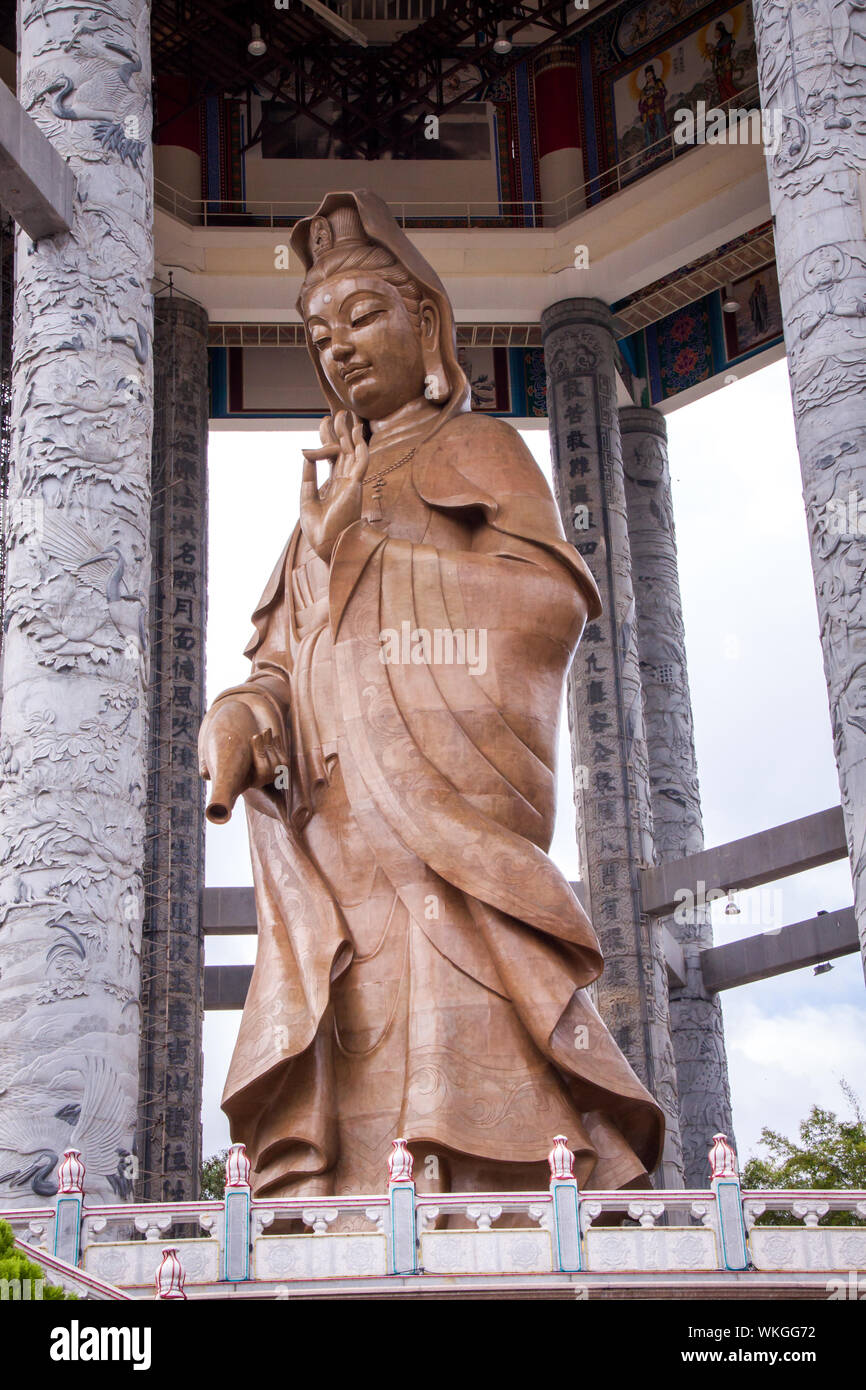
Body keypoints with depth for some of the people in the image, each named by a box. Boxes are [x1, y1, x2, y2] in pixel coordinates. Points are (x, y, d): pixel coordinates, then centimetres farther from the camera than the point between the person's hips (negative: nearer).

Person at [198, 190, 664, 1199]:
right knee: (330, 1117, -9)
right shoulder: (328, 501, 32)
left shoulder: (477, 449, 16)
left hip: (443, 804, -5)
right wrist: (238, 721, -4)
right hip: (340, 838, 6)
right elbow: (277, 669, 20)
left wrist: (368, 554, 1)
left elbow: (551, 604, -2)